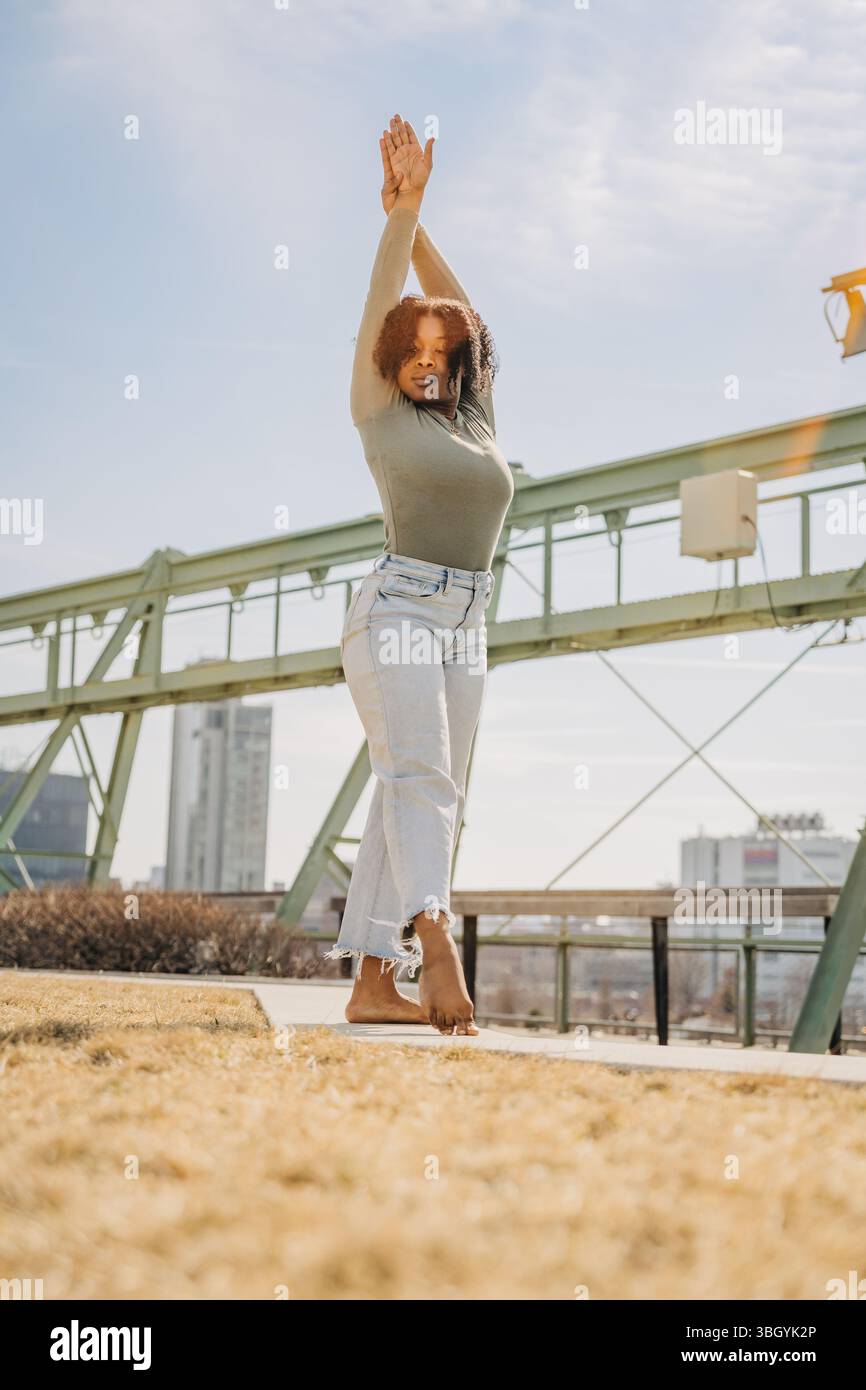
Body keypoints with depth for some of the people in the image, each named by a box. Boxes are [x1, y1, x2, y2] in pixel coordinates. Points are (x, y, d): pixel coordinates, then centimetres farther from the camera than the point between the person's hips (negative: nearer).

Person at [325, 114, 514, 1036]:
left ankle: (373, 983, -1)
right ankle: (435, 949, -39)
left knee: (412, 800, 0)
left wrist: (416, 219, 21)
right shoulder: (380, 413, 9)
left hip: (464, 629, 6)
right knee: (419, 778, -23)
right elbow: (382, 308, 5)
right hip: (397, 612, -5)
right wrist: (401, 211, 4)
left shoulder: (474, 417, 20)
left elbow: (458, 312, 23)